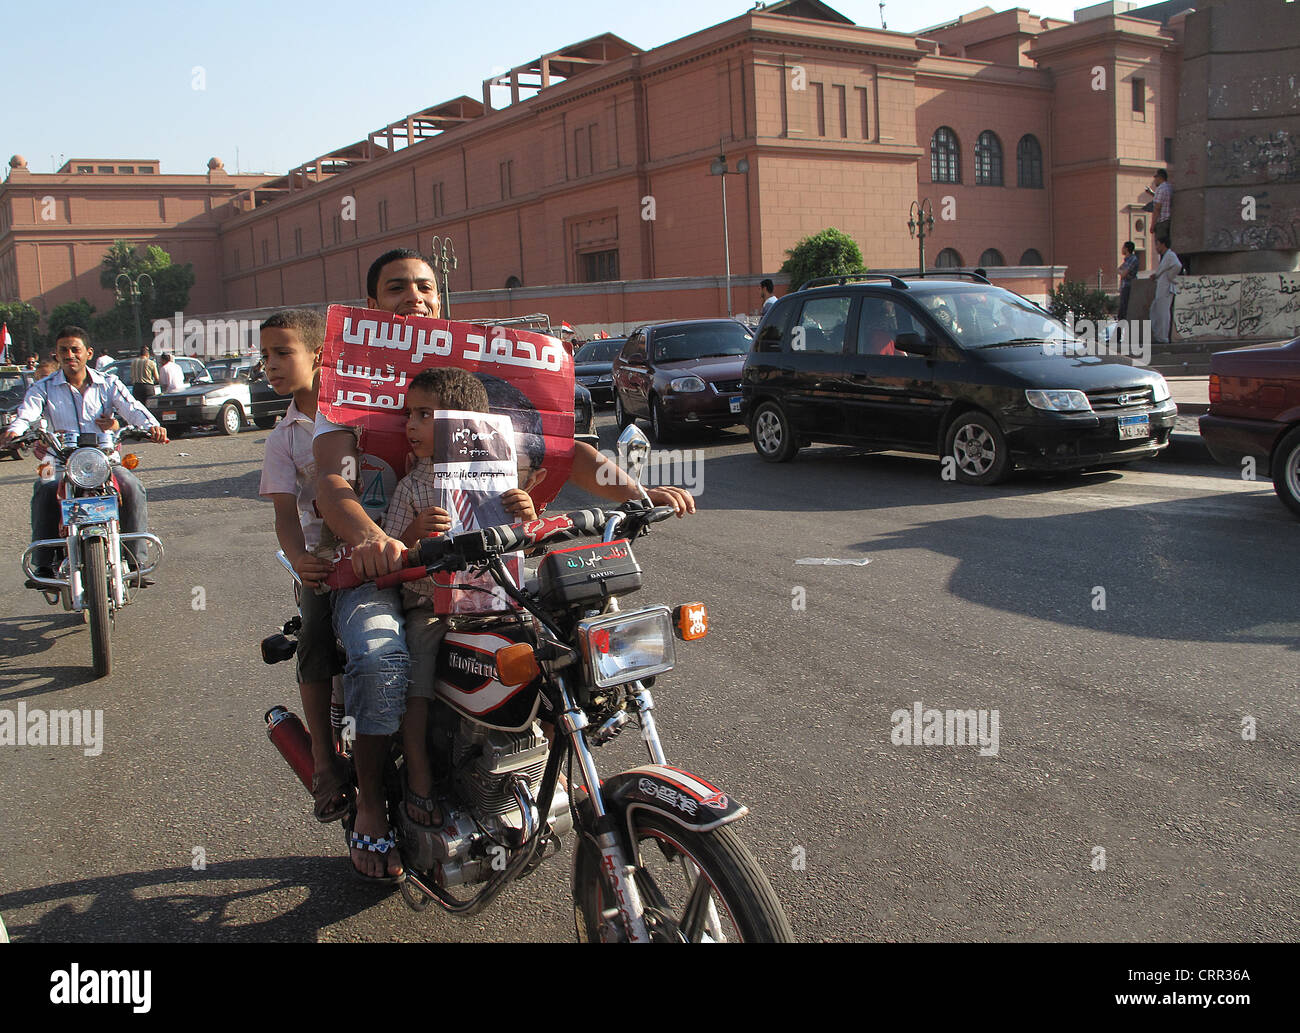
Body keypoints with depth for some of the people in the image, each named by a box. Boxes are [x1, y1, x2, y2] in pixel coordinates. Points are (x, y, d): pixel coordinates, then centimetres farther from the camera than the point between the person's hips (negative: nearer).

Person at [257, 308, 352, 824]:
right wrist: (300, 560, -21)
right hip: (324, 556, 2)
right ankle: (324, 758, -4)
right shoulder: (283, 438, 10)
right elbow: (285, 510, -1)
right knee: (316, 642, -19)